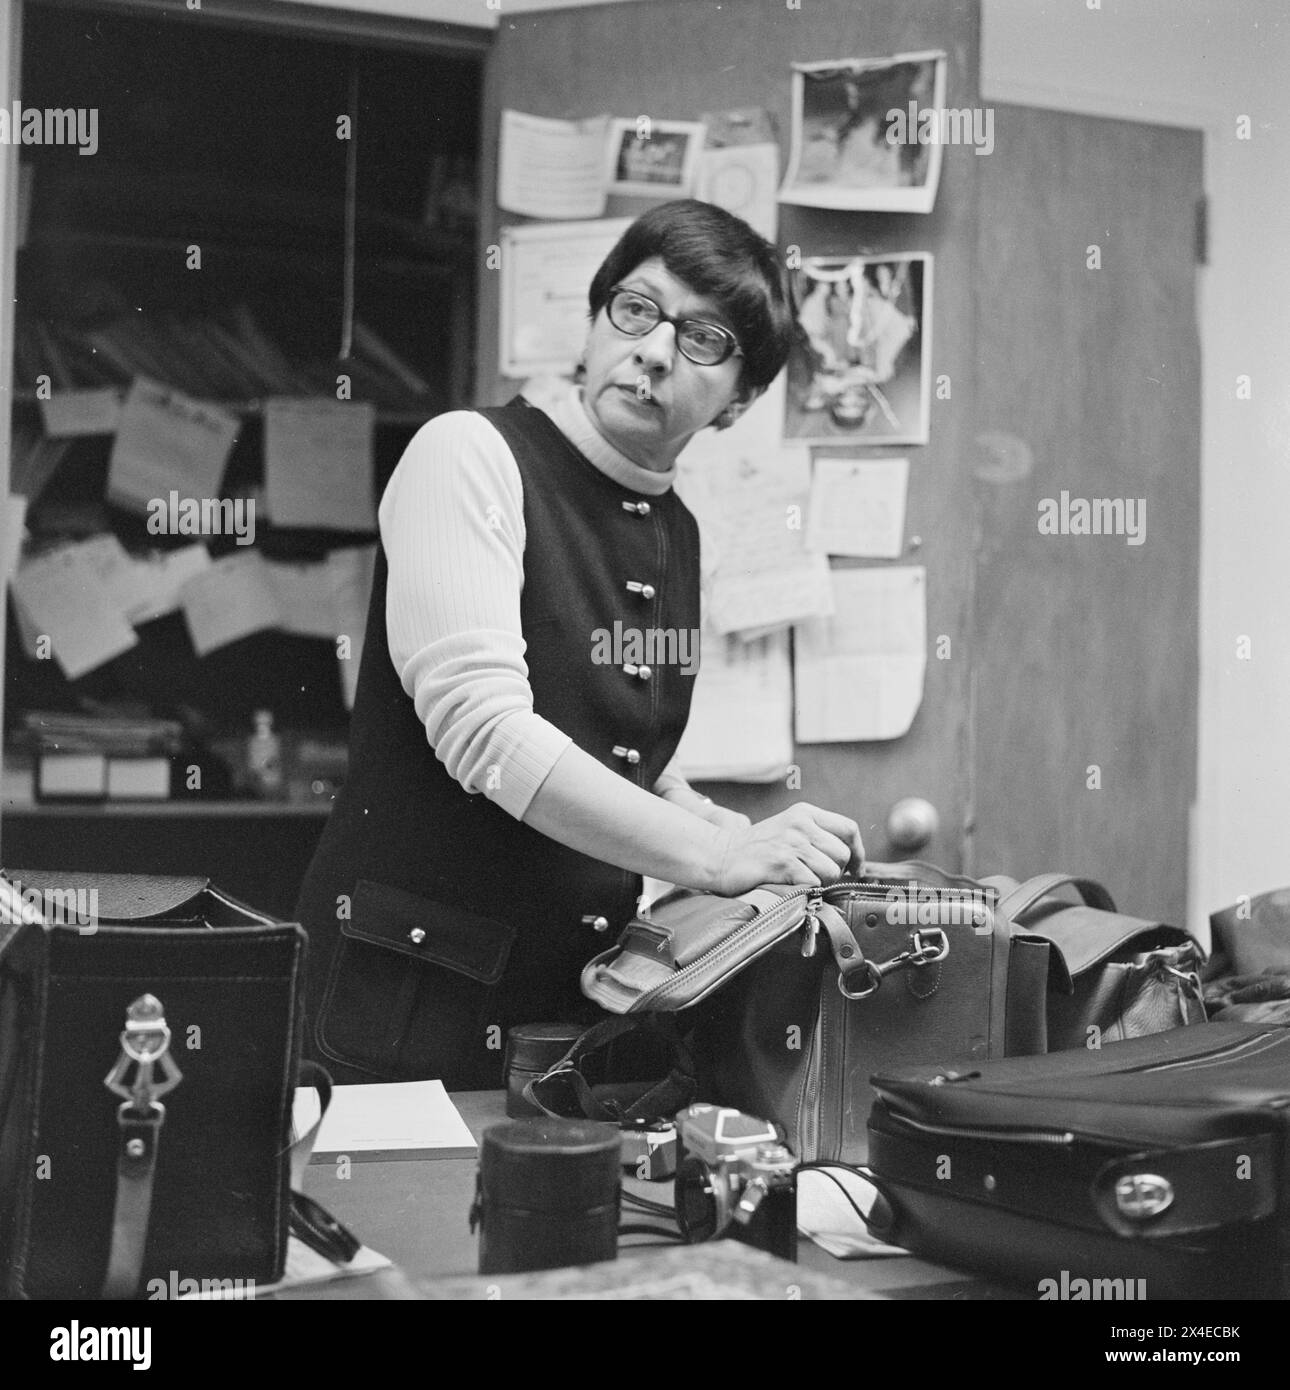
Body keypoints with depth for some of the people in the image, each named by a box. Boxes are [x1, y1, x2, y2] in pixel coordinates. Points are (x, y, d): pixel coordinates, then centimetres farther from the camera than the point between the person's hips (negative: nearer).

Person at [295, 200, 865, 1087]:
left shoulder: (678, 533, 11)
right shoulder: (470, 455, -10)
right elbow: (484, 730, -22)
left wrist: (757, 847, 4)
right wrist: (714, 858, -24)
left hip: (583, 994, 6)